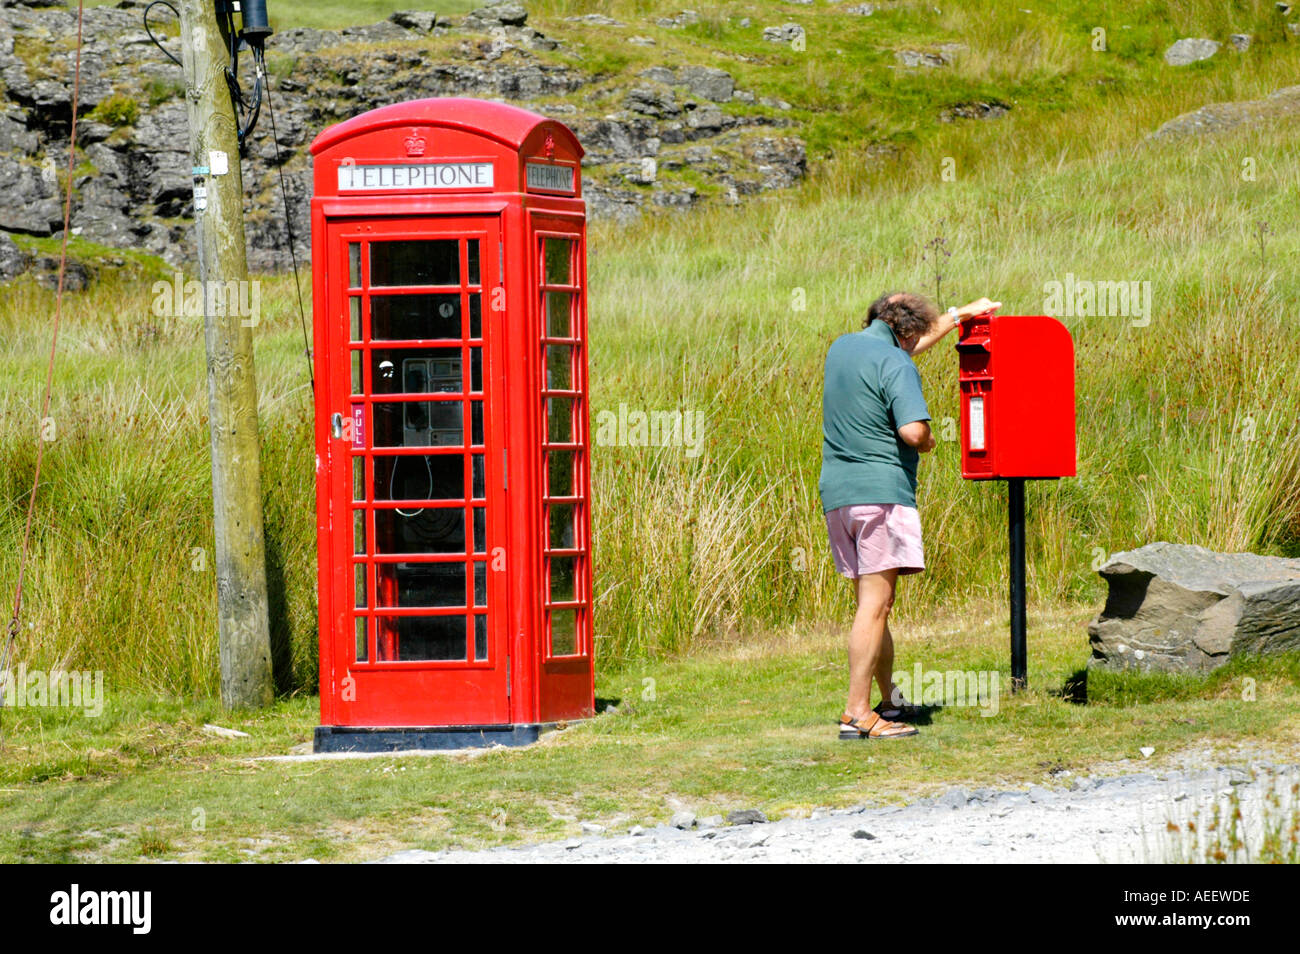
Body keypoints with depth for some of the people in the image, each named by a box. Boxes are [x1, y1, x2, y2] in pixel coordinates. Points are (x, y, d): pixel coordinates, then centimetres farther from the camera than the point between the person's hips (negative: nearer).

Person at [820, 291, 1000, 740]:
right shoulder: (895, 364, -10)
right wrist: (927, 442, 3)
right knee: (875, 604, -9)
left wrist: (959, 315, 40)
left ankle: (890, 700, 26)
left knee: (872, 601, 17)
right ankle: (857, 712, -14)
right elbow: (913, 431, -20)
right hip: (881, 491, -8)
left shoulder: (842, 347, 15)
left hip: (836, 492, 8)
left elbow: (910, 342, 32)